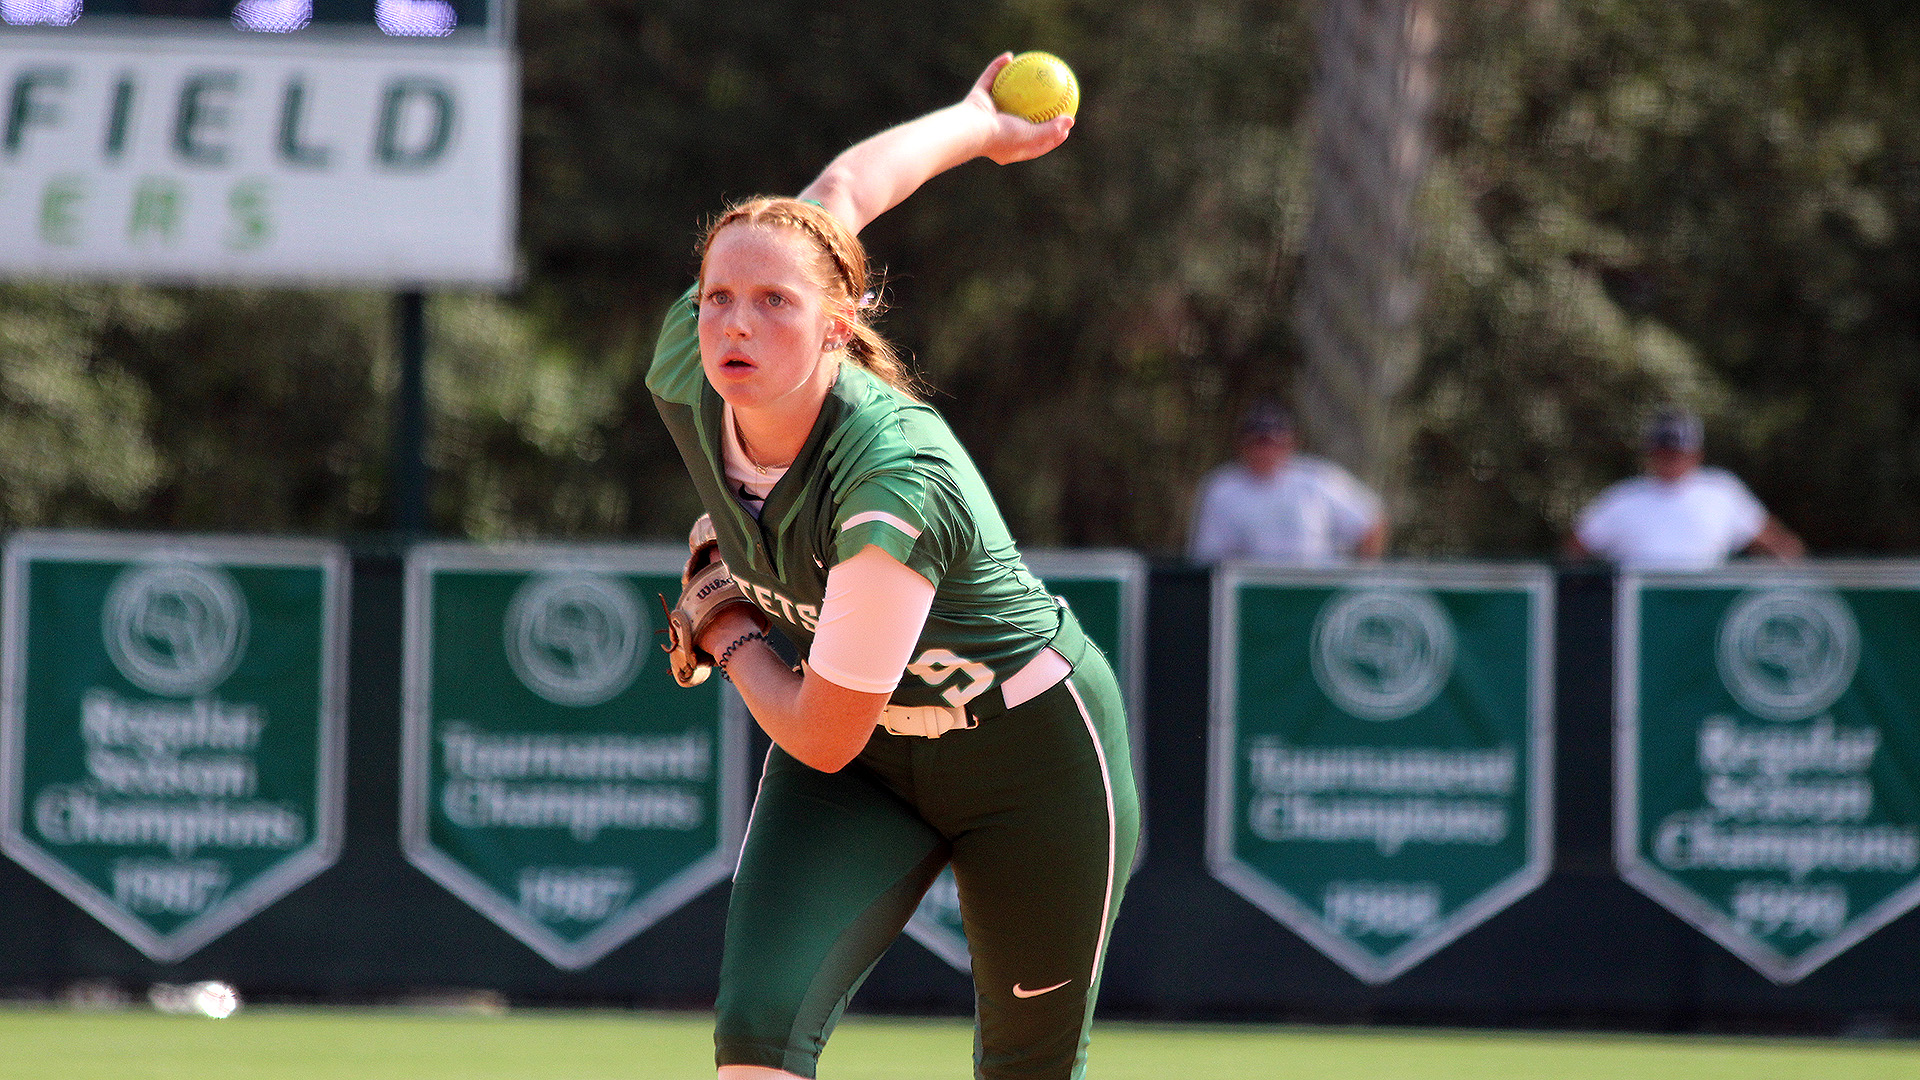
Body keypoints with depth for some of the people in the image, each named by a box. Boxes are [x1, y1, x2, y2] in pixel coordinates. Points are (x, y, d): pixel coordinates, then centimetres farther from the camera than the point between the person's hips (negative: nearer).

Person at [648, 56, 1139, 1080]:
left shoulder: (895, 484, -37)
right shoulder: (684, 377, -17)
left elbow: (823, 738, -26)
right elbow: (846, 186, -1)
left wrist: (724, 630, -8)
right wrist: (977, 125, 19)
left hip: (1030, 752, -5)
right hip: (862, 763, 5)